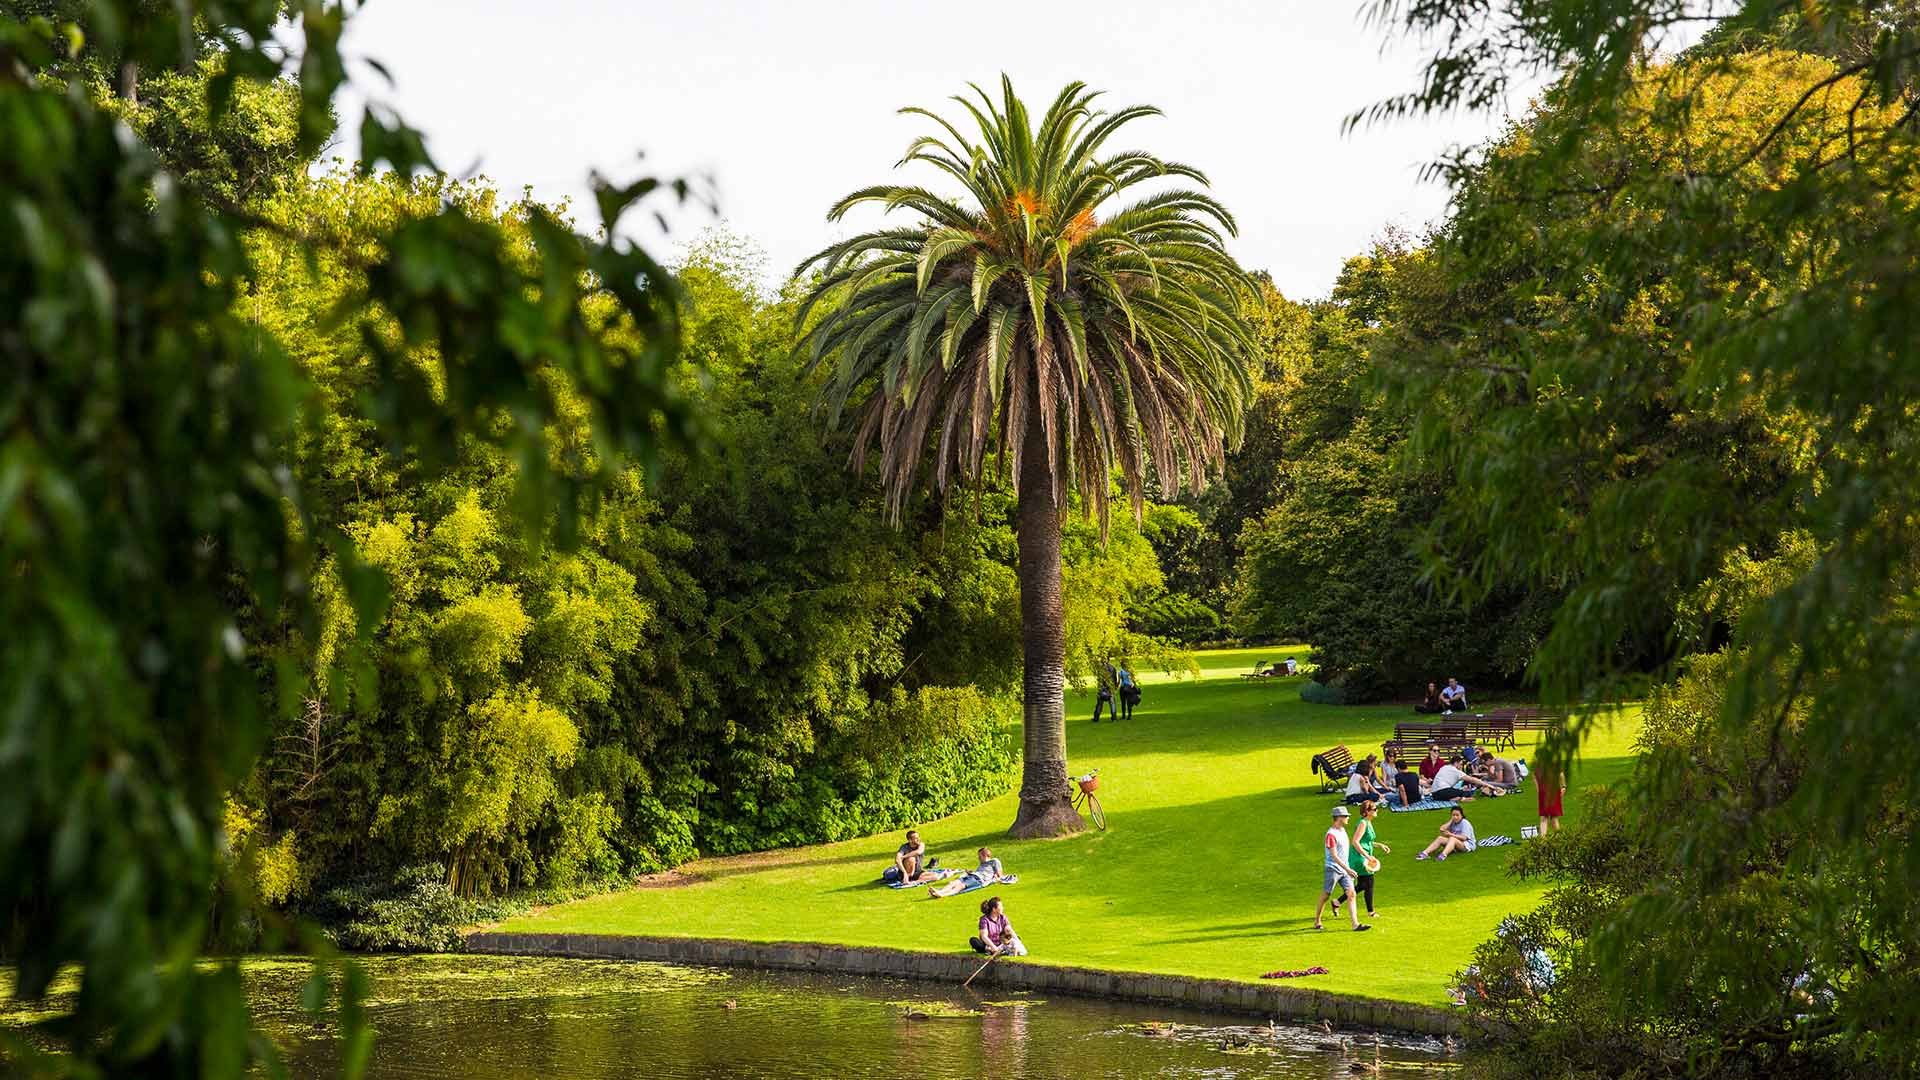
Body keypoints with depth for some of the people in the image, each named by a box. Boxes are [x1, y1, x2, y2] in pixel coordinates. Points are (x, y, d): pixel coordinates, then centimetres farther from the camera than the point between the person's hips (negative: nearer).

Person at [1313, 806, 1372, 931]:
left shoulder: (1342, 829, 10)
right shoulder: (1331, 834, -18)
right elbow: (1334, 856, -22)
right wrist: (1347, 869, -25)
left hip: (1344, 869, 8)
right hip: (1332, 869, -8)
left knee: (1351, 893, -6)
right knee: (1325, 896, 4)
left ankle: (1355, 924, -11)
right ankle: (1317, 922, 20)